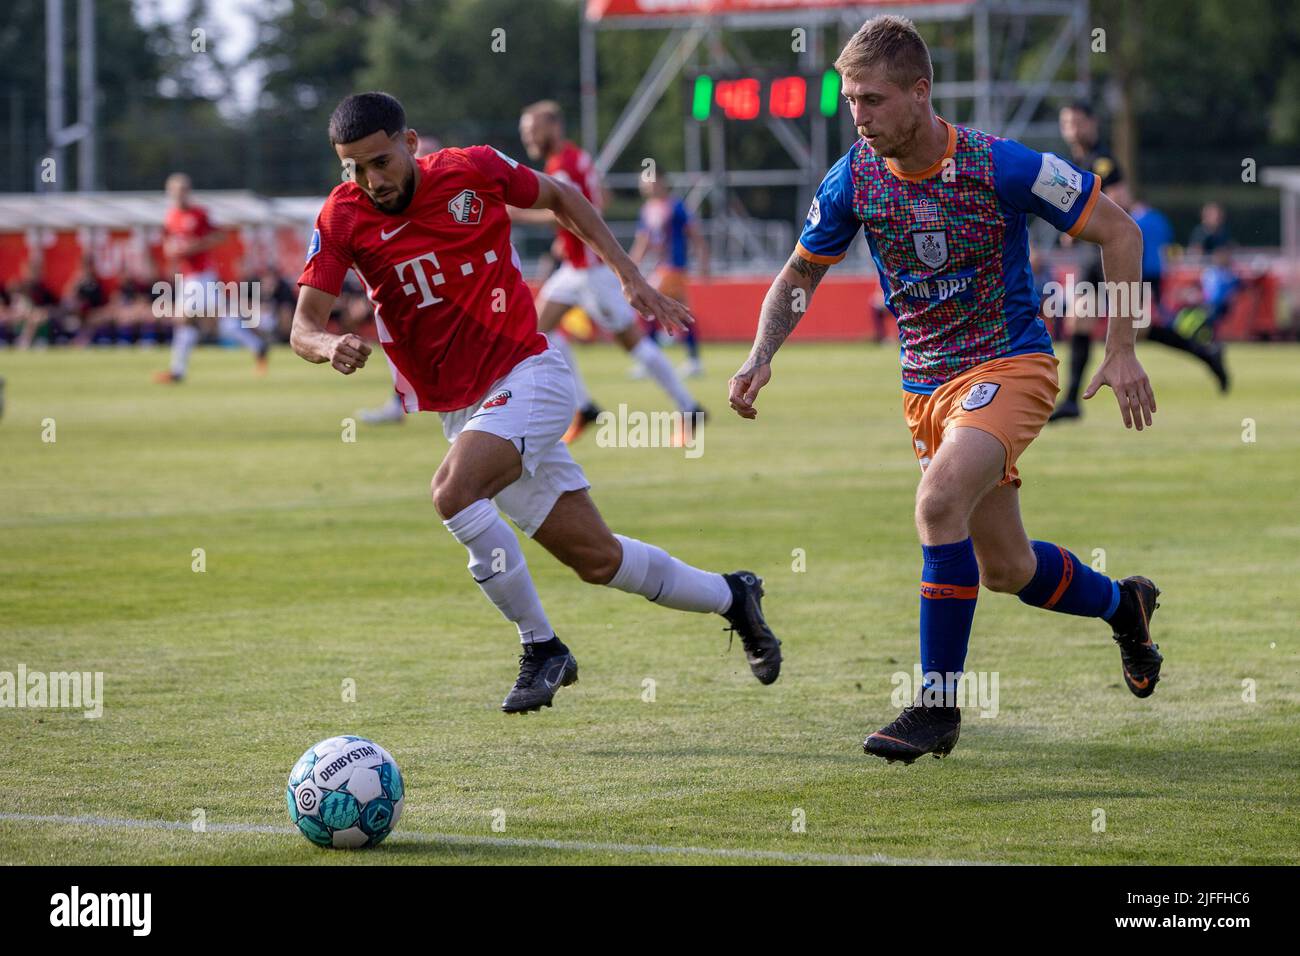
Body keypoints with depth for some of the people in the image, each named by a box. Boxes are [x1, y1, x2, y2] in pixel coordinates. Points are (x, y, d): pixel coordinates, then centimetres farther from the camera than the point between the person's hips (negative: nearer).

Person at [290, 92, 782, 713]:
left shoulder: (473, 171, -9)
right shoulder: (342, 219, -6)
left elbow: (559, 198, 10)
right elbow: (302, 327, -10)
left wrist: (630, 277, 7)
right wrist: (329, 347, -34)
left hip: (527, 376, -3)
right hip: (458, 406, 4)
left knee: (453, 490, -30)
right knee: (597, 559, 7)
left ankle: (541, 648, -15)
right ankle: (731, 596, 31)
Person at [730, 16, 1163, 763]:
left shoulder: (1002, 166, -19)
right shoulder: (853, 181, -6)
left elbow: (1119, 232, -8)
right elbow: (801, 274, 11)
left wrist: (1122, 352, -12)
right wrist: (761, 358, -5)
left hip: (1011, 365, -6)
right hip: (927, 385, 6)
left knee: (939, 501, -30)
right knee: (1006, 569, 12)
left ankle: (939, 707, -21)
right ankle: (1123, 604, 45)